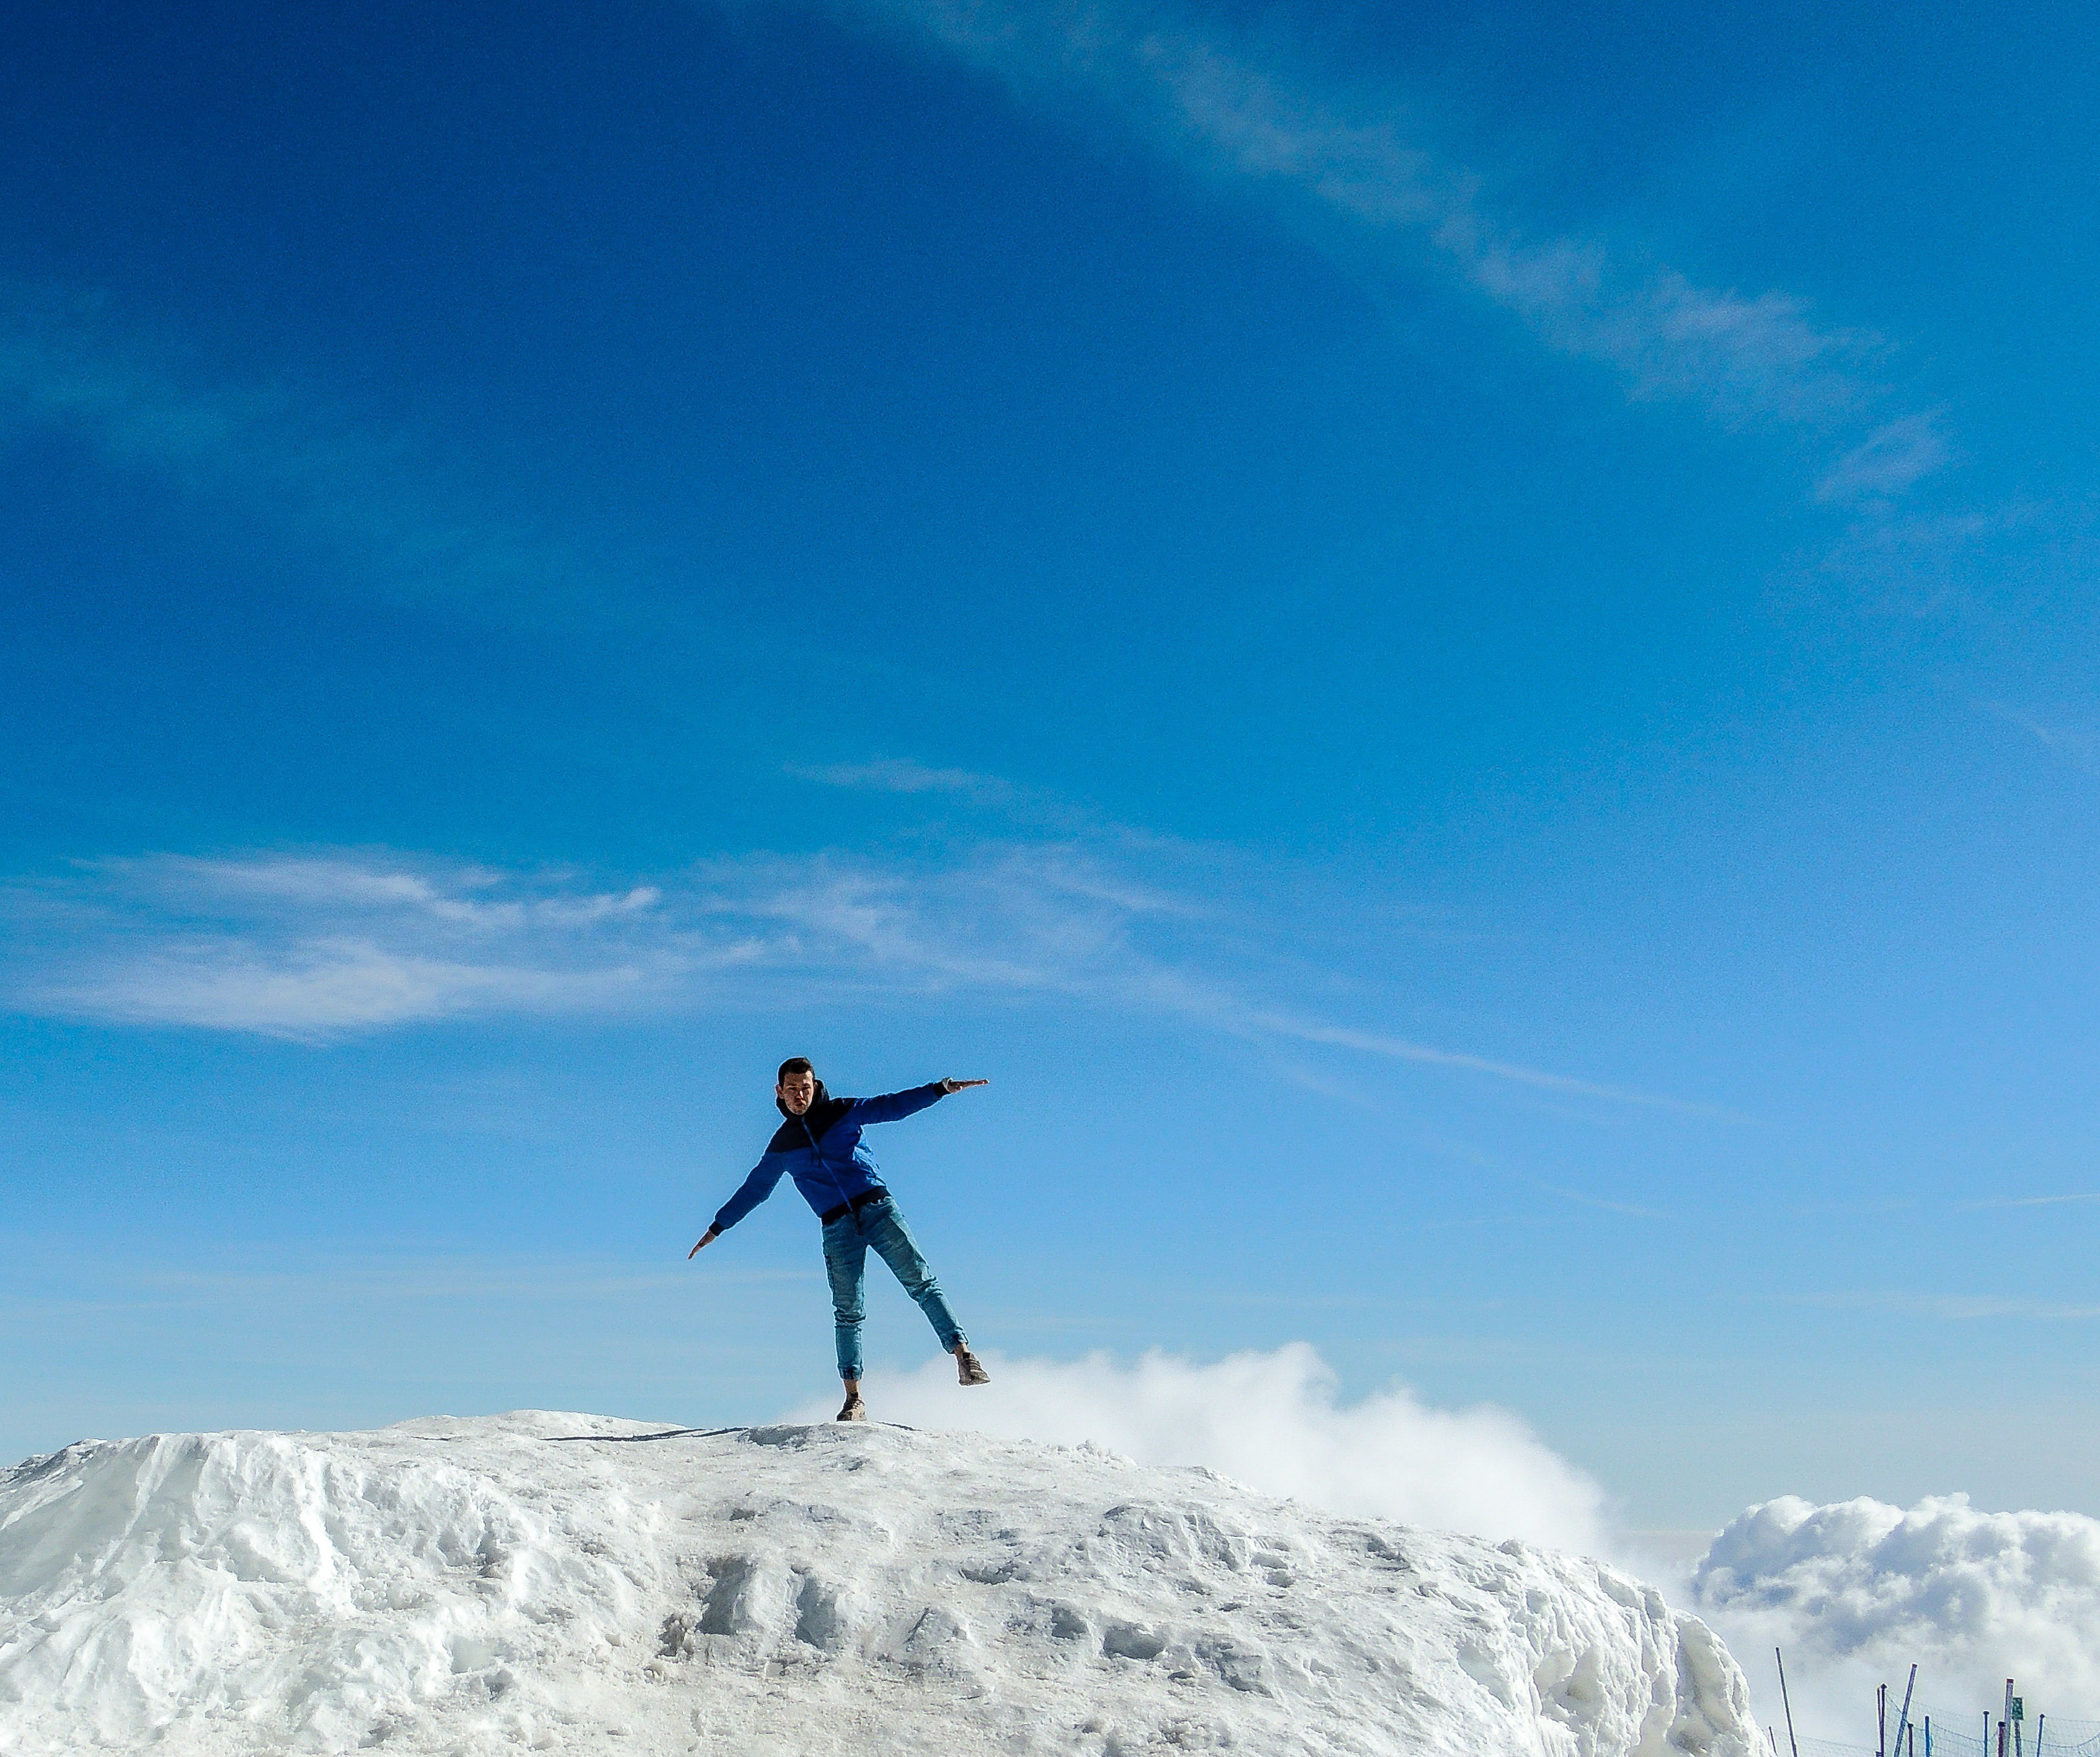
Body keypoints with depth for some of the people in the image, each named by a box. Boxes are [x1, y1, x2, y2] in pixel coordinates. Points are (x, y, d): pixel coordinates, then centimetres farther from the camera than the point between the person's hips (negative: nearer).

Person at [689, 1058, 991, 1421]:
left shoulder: (841, 1112, 7)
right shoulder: (781, 1145, 14)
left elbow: (892, 1106, 0)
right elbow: (755, 1188, 24)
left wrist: (941, 1089, -13)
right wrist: (717, 1228, 27)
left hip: (877, 1207, -1)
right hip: (837, 1227, 2)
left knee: (920, 1281, -11)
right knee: (848, 1313, -4)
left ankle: (963, 1356, -13)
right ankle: (854, 1400, -4)